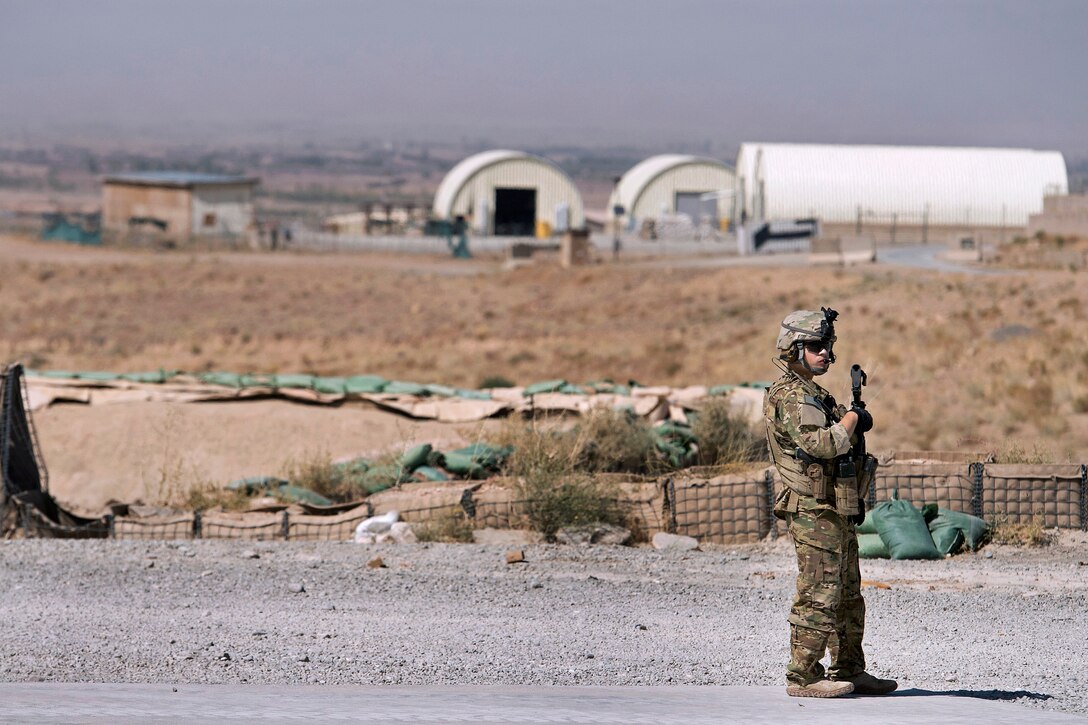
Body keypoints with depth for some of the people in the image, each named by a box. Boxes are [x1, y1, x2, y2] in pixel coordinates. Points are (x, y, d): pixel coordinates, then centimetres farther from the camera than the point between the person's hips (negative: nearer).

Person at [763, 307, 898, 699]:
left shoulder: (814, 394, 19)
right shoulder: (789, 395, -13)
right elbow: (820, 444, -25)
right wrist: (852, 419, -11)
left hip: (838, 512, 10)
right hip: (814, 510, -10)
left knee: (848, 596, 14)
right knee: (818, 595, -10)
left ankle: (848, 671, 21)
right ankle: (803, 677, -7)